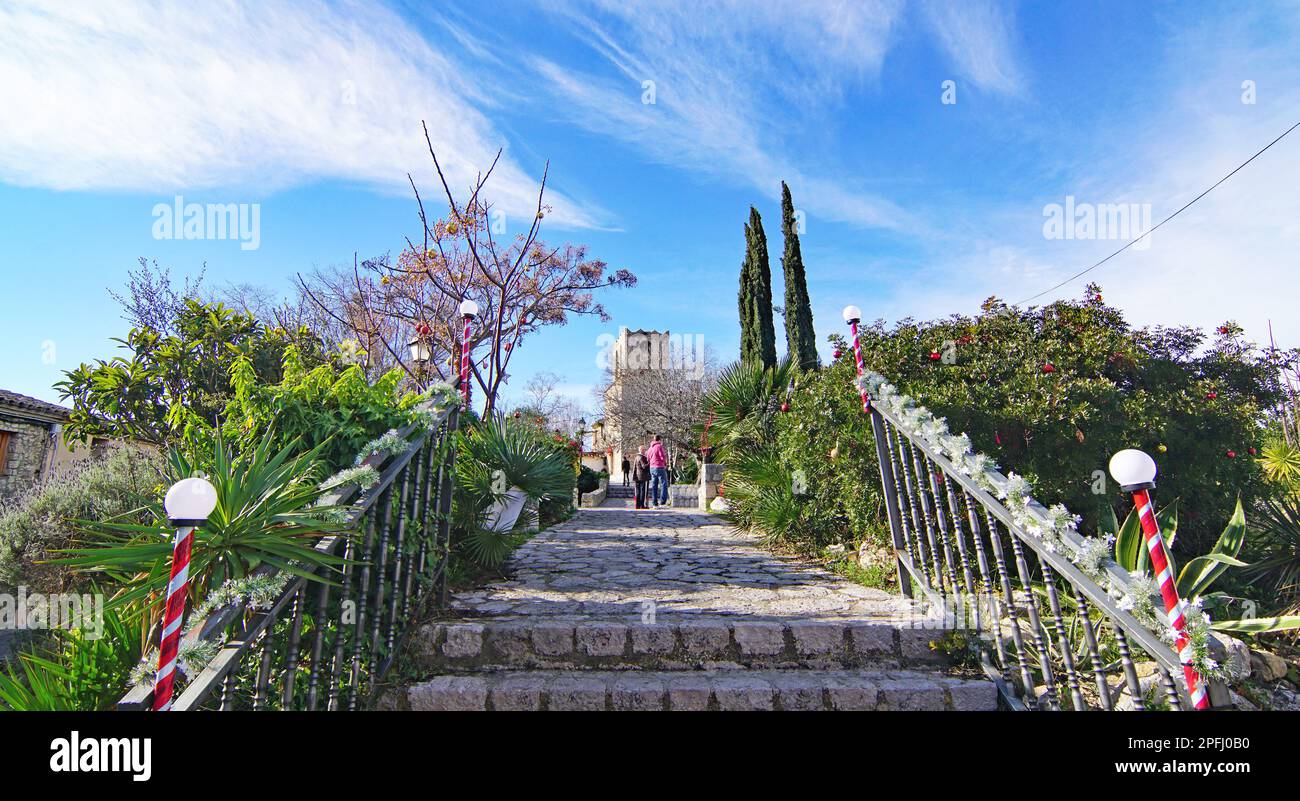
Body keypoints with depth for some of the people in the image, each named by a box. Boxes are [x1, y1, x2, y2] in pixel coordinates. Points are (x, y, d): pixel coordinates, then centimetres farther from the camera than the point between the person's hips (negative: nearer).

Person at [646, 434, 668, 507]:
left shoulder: (650, 448, 13)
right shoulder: (659, 446, -10)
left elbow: (648, 459, 18)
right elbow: (663, 457, -16)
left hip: (652, 468, 7)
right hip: (660, 467, -7)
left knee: (654, 486, 7)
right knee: (664, 485, -3)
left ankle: (655, 503, 8)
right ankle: (662, 502, -11)